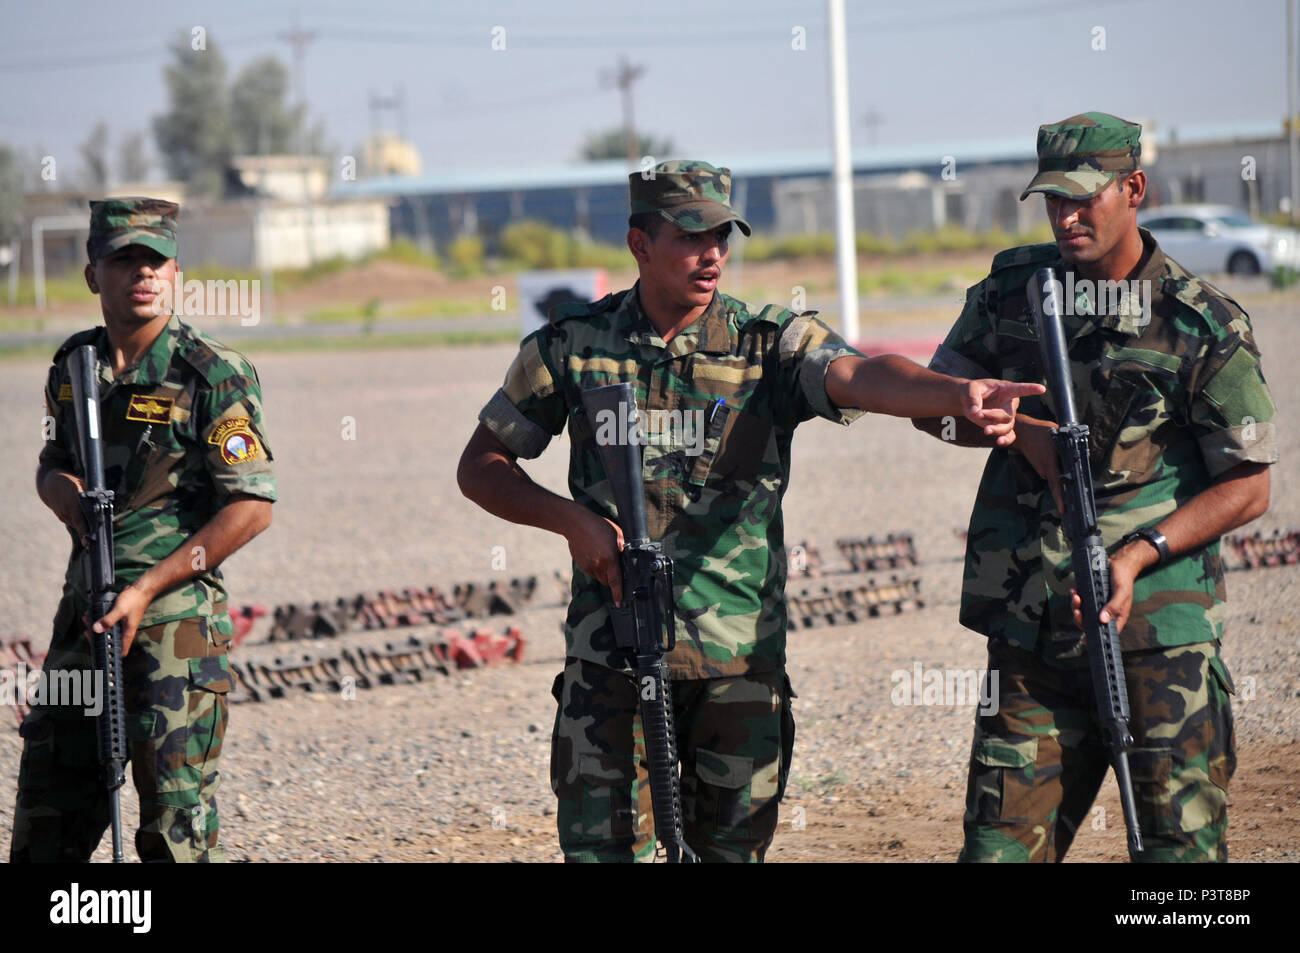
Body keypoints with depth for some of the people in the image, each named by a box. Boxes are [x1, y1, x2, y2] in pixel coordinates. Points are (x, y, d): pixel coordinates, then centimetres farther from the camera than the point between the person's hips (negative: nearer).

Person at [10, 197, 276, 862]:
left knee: (175, 811, -3)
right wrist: (64, 491, -2)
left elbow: (252, 508, -12)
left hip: (175, 614, -6)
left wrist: (146, 589, -16)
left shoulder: (213, 376, -9)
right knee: (48, 796, 12)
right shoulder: (73, 366, 9)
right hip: (84, 609, 6)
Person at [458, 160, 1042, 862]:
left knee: (733, 846, 9)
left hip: (741, 659, 1)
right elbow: (481, 467, 10)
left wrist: (959, 394, -42)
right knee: (602, 847, -4)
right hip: (613, 655, -1)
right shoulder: (572, 345, 1)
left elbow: (860, 377, -21)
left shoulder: (772, 344, -1)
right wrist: (570, 519, -8)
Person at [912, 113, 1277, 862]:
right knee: (1002, 840, 3)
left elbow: (1248, 489, -2)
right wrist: (1017, 429, -4)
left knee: (1180, 843, 0)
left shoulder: (1205, 324, -4)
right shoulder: (1012, 289, 7)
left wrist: (1139, 553, -16)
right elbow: (932, 405, 17)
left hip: (1159, 632, -3)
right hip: (1032, 632, 3)